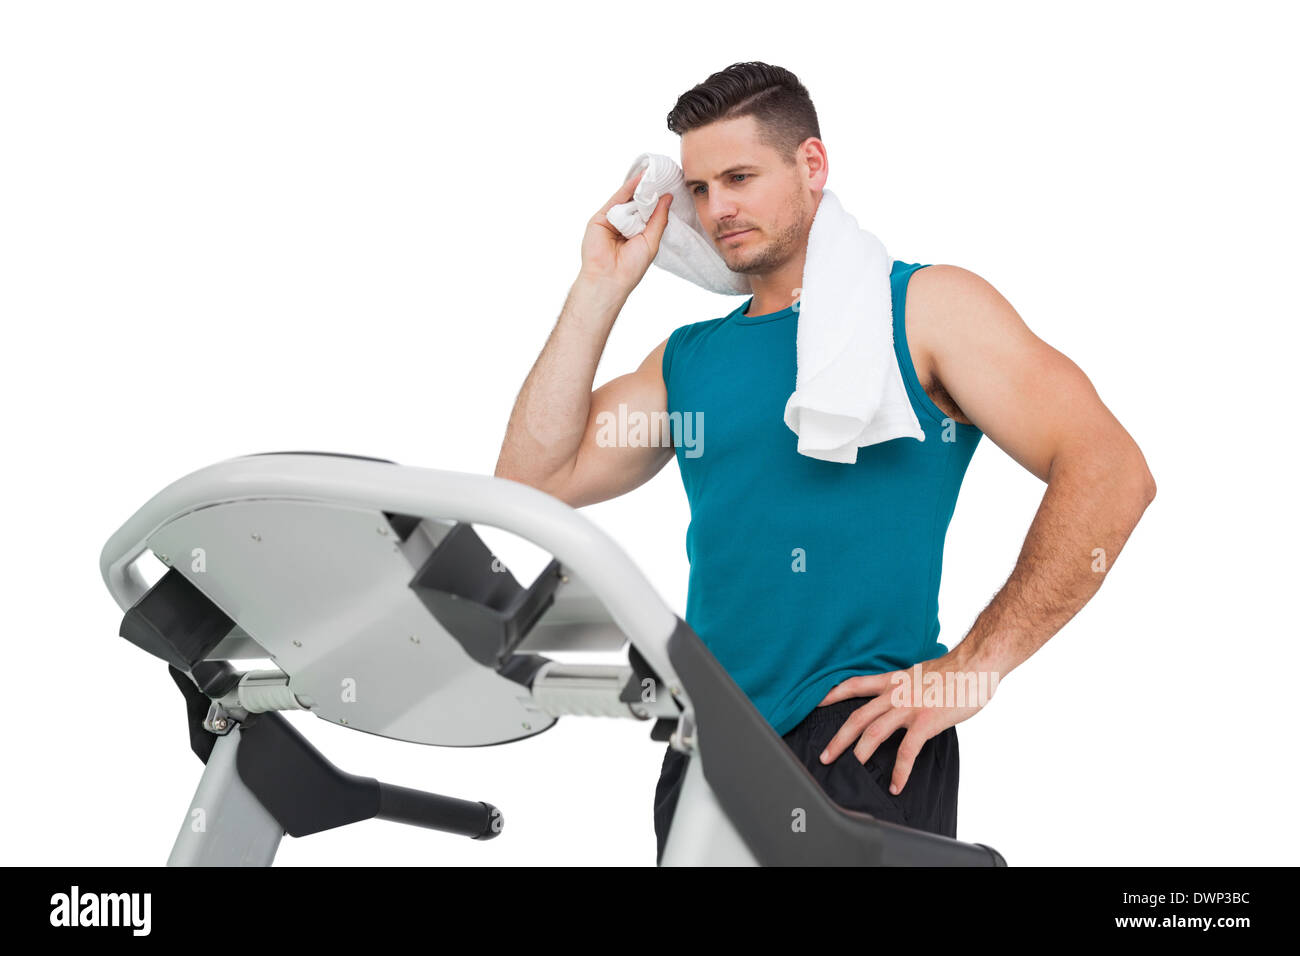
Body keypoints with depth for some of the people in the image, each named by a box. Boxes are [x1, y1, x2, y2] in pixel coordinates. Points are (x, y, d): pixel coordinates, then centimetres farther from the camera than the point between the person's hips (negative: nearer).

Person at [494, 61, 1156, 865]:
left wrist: (972, 668, -16)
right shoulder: (690, 357, 14)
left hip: (860, 746, -5)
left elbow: (1110, 473, -11)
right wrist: (601, 290, 5)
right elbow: (534, 480, 7)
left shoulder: (925, 308, -1)